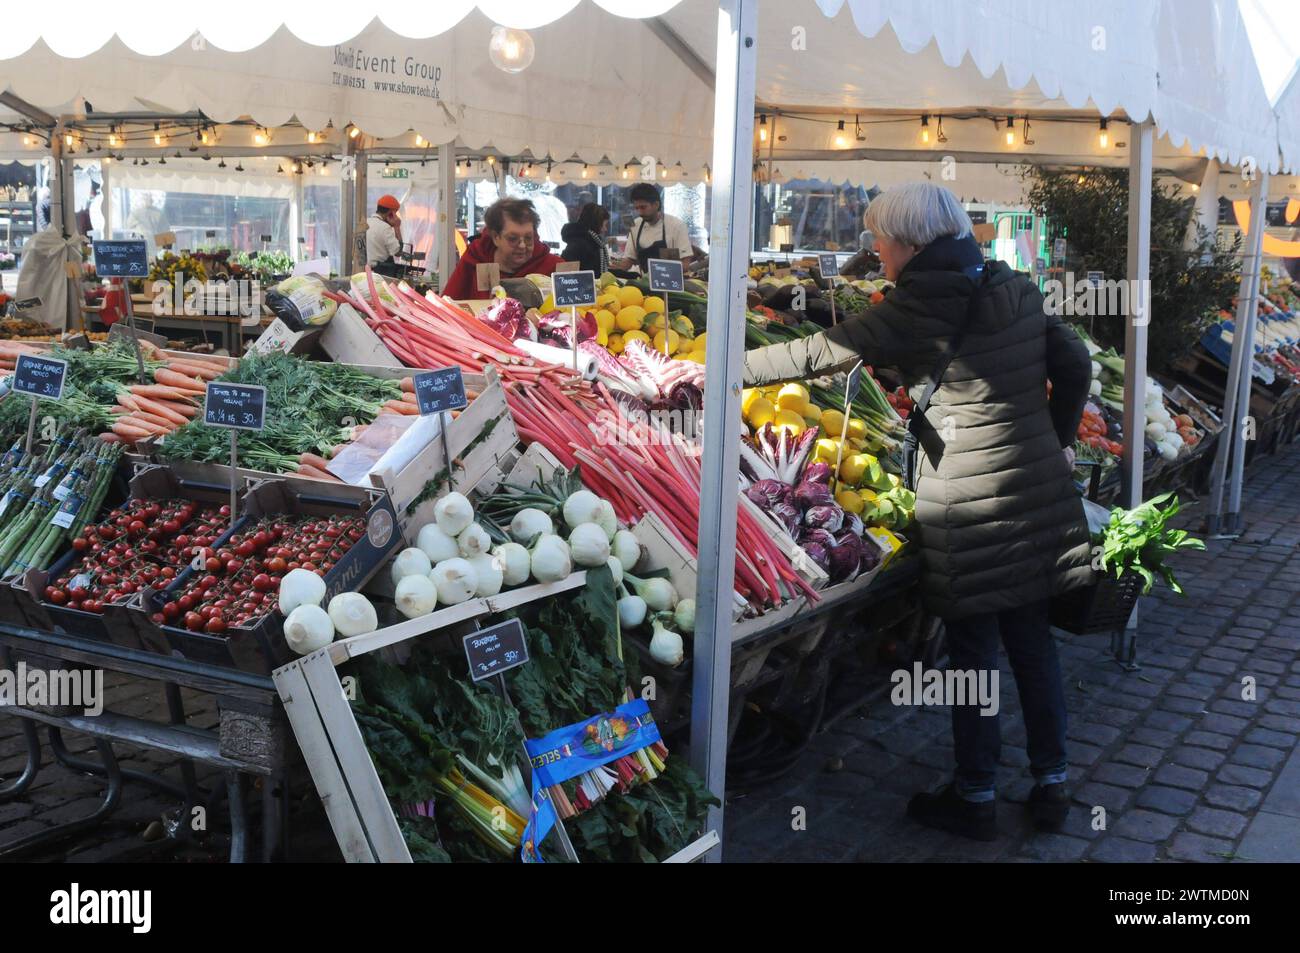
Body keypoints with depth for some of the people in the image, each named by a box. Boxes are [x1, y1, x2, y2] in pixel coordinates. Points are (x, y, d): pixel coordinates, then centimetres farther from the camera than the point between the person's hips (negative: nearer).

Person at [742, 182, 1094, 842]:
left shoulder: (915, 312, -13)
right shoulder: (1015, 290, 6)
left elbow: (816, 355, -13)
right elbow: (1074, 362, 10)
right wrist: (1055, 441, 20)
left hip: (969, 503, -6)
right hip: (1039, 487, 6)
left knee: (972, 650, 6)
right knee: (1032, 639, 16)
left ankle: (975, 798, 20)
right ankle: (1051, 786, 26)